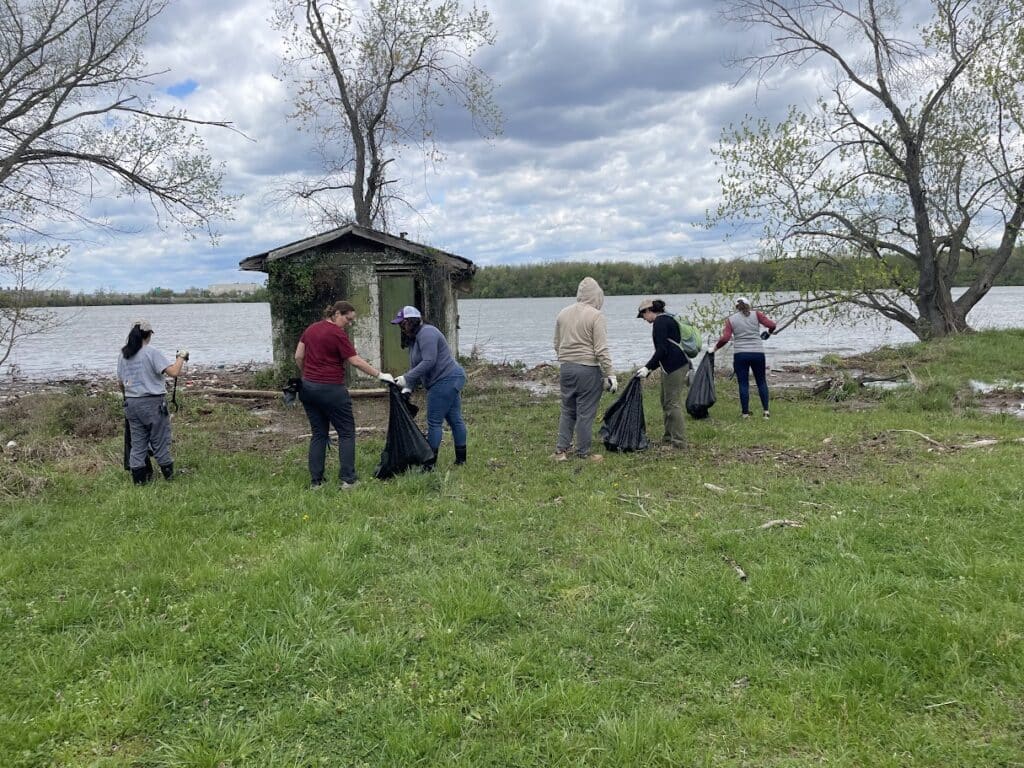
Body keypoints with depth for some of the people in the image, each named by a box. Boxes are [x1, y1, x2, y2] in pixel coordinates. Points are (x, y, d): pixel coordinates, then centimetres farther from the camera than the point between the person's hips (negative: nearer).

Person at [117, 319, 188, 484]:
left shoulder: (122, 355, 6)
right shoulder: (152, 352, -12)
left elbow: (120, 382, 15)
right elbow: (174, 372, -20)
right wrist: (181, 357, -3)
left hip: (132, 403, 5)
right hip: (153, 403, -5)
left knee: (137, 442, 11)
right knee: (159, 440, 5)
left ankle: (139, 477, 13)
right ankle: (168, 475, 16)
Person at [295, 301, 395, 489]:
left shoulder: (311, 329, 10)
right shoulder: (338, 334, -12)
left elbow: (298, 357, 12)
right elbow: (356, 361, -13)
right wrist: (380, 375, -8)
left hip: (308, 388, 7)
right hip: (331, 390, -7)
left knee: (318, 433, 12)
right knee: (346, 433, 4)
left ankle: (315, 480, 11)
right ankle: (348, 479, 0)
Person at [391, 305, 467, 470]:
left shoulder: (426, 333, -15)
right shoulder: (414, 338, 18)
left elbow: (428, 362, -24)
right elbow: (417, 368, 16)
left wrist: (406, 378, -22)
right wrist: (408, 388, 3)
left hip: (445, 380, -11)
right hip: (452, 379, 11)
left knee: (434, 422, -6)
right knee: (455, 419, 14)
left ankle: (429, 464, 0)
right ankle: (461, 459, 21)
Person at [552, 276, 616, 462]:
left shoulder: (563, 313, 8)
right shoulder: (596, 316, -11)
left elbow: (557, 344, 15)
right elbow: (601, 350, -14)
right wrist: (610, 374, -9)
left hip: (566, 368, 6)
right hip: (588, 370, -6)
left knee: (567, 410, 15)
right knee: (585, 412, 2)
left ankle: (561, 449, 13)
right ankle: (583, 453, 8)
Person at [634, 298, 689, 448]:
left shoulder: (660, 322, -12)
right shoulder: (666, 319, 19)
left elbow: (662, 350, -19)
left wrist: (647, 367, -16)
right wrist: (650, 367, 24)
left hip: (674, 366, -11)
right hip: (672, 365, 11)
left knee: (673, 403, -7)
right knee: (666, 402, 17)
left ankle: (679, 442, -5)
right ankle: (669, 438, 25)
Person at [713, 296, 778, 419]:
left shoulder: (731, 319, 2)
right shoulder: (756, 315, 2)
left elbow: (725, 338, -7)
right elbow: (772, 325, -5)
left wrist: (716, 347, 7)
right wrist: (769, 332, 16)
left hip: (740, 354, -1)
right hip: (758, 353, 1)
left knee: (743, 384, 5)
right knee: (761, 382, 14)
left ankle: (745, 413, 7)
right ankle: (766, 410, 12)